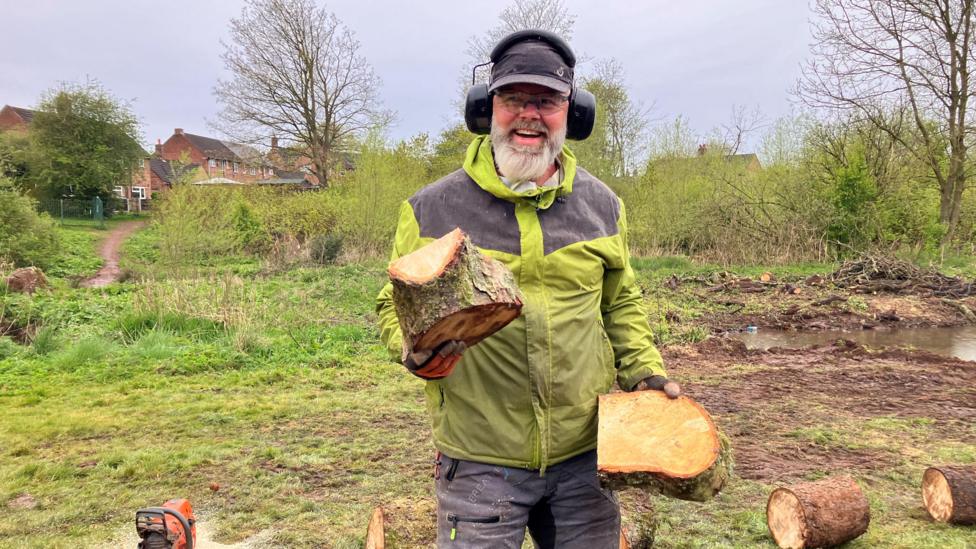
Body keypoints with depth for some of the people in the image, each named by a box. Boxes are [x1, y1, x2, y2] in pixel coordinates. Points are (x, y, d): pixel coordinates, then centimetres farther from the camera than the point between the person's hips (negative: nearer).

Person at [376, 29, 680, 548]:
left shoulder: (601, 205, 5)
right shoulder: (431, 209, -5)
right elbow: (395, 305, 3)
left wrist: (645, 371, 2)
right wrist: (415, 352, -17)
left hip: (586, 455, 3)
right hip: (478, 463, -3)